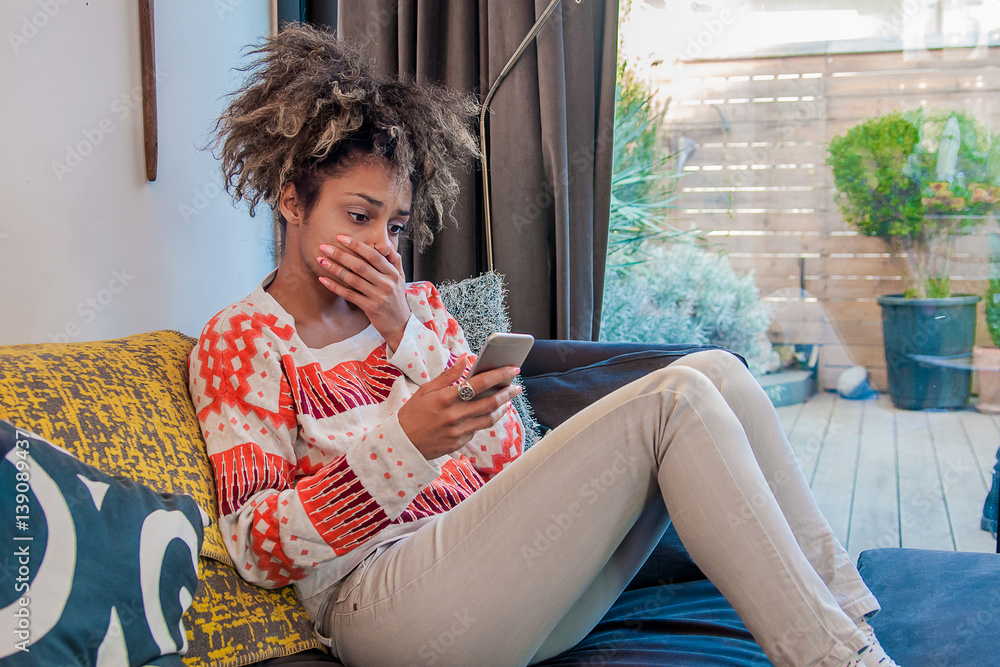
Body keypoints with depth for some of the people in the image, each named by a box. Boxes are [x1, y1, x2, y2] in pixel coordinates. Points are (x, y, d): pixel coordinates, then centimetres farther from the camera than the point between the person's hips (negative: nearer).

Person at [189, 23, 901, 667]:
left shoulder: (417, 306, 17)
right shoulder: (240, 340, 0)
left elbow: (502, 456, 8)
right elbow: (258, 550, -10)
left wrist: (407, 334, -3)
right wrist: (405, 440, -24)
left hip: (504, 564, 7)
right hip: (380, 599, -6)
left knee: (716, 370, -8)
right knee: (674, 400, -21)